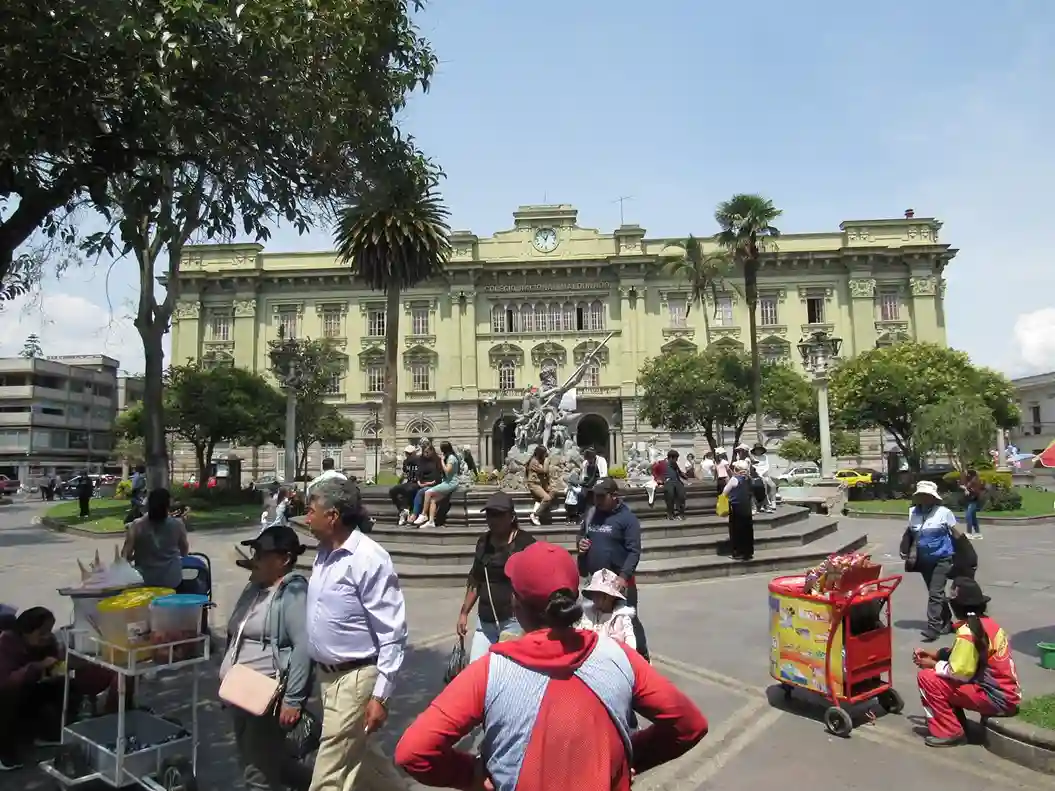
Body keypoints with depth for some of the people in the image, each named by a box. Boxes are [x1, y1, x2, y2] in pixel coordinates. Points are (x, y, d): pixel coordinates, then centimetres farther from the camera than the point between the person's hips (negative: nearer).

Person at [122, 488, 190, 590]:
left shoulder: (136, 526, -11)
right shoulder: (177, 524, -8)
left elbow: (125, 556, -7)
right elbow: (185, 552, 5)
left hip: (145, 581, 0)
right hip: (172, 581, 0)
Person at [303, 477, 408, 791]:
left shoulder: (369, 559, -22)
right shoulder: (324, 555, 5)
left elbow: (393, 636, -21)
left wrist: (380, 696, -20)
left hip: (354, 679, -9)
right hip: (327, 675, 9)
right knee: (359, 754, 23)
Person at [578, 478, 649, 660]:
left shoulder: (627, 517, -12)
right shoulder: (591, 514, 5)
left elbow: (634, 551, -17)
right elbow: (581, 535, 19)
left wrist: (623, 576, -27)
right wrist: (580, 543, -5)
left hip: (618, 579, -6)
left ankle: (641, 656, 22)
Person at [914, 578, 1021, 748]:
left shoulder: (968, 631, -21)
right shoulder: (986, 623, 8)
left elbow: (959, 672, -19)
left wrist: (933, 665, -3)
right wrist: (934, 654, 10)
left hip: (998, 699, -9)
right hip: (1007, 694, 9)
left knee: (927, 677, -12)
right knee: (944, 677, 17)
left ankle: (949, 732, -3)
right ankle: (957, 726, 17)